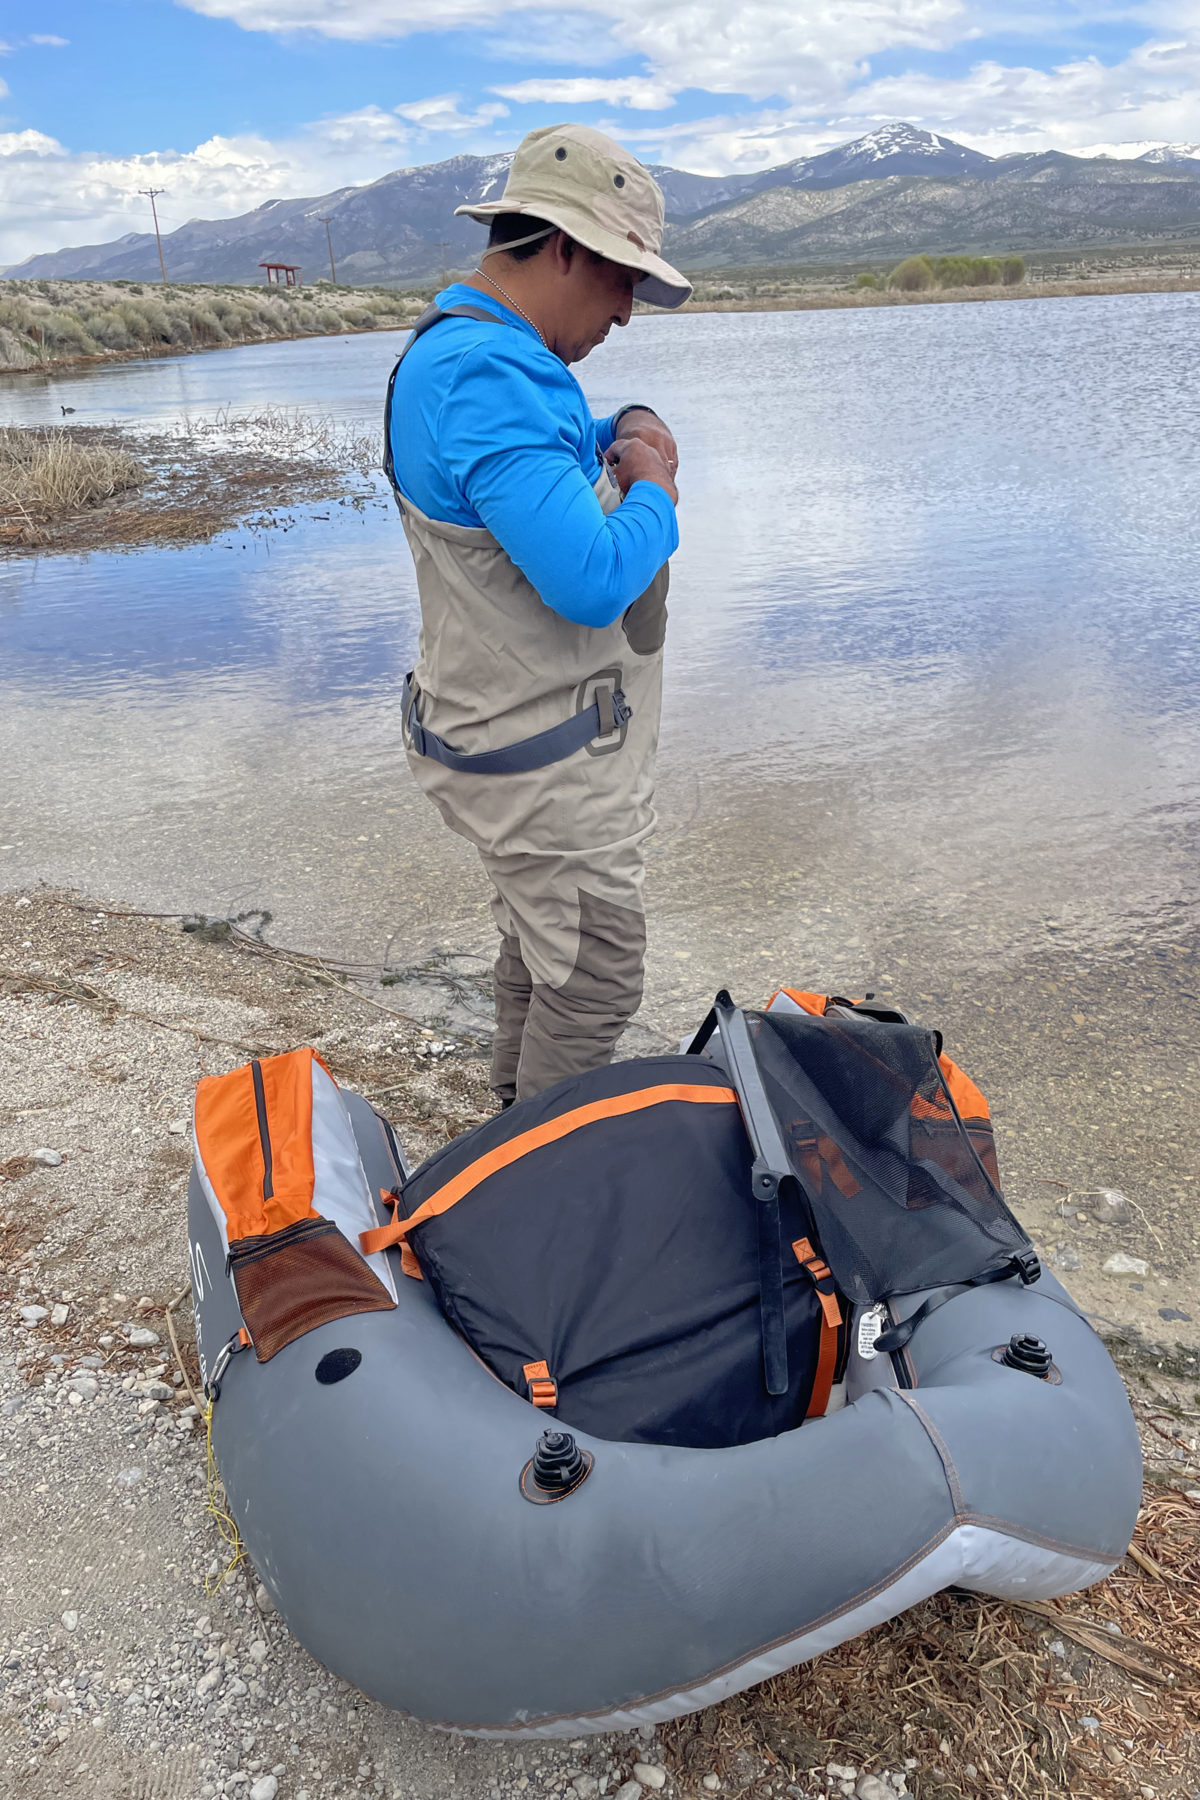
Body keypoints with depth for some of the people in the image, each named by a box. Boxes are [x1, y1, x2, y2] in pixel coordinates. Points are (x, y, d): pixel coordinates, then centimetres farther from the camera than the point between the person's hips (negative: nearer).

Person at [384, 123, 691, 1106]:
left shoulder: (478, 349, 10)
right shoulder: (488, 377, -26)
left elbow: (533, 445, 29)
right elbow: (593, 580, -33)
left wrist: (622, 434, 7)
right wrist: (655, 492, -13)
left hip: (528, 736, 11)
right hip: (547, 764, -11)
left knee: (540, 946, 24)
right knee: (596, 979, 1)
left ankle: (518, 1120, 43)